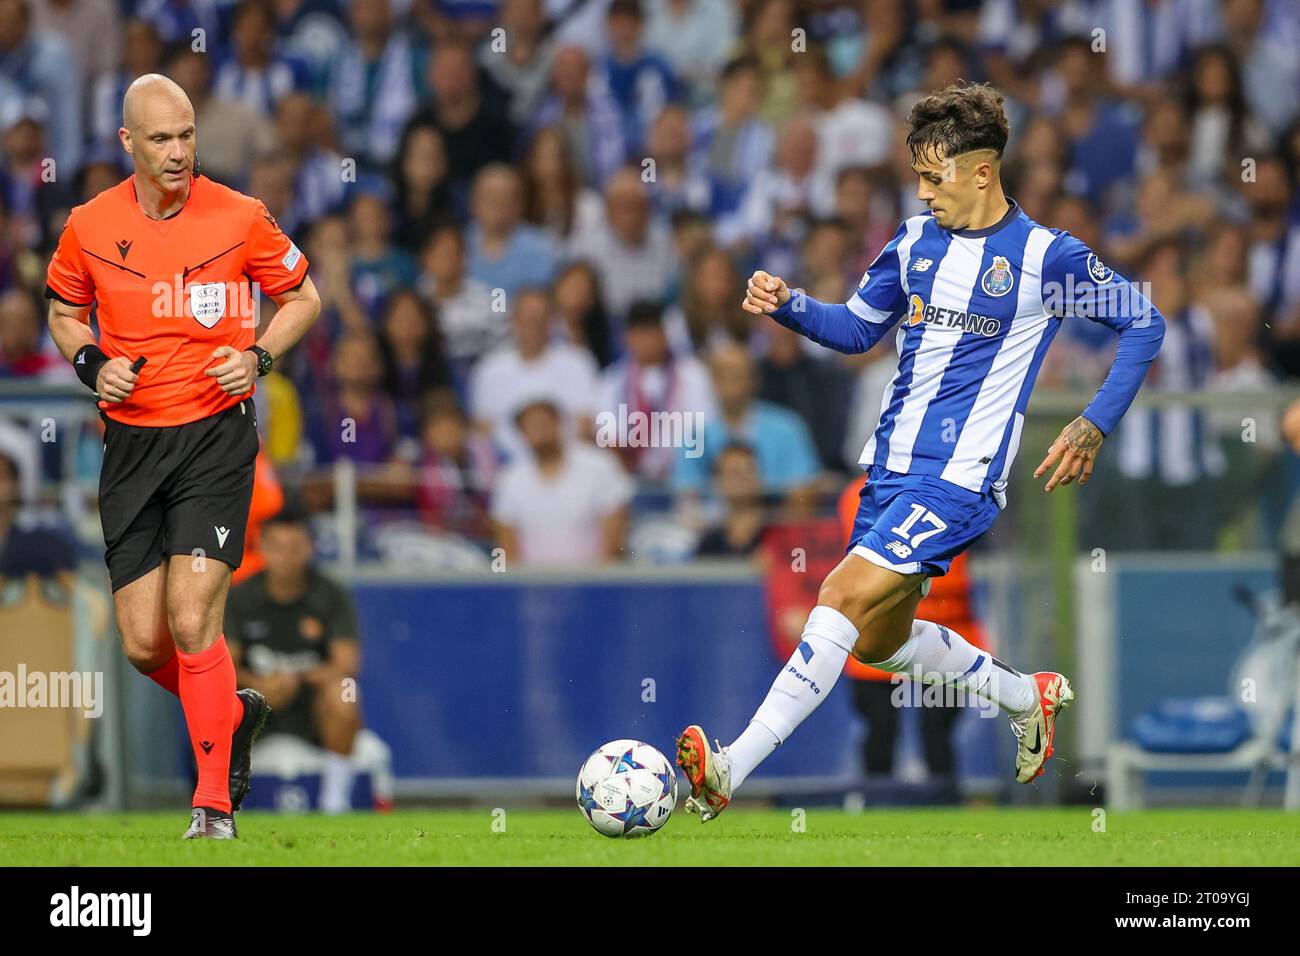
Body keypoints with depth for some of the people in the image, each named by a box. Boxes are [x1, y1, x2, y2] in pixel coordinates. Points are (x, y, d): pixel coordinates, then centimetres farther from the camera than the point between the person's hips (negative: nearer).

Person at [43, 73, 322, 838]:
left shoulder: (240, 218, -5)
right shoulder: (90, 227, 1)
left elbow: (303, 297, 9)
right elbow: (64, 312, 18)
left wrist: (258, 356, -9)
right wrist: (92, 363, -3)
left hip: (215, 432, -3)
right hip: (132, 441, 3)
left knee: (193, 623, -15)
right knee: (144, 644, 3)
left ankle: (216, 807, -5)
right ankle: (234, 714, 34)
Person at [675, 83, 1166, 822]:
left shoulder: (1047, 256, -8)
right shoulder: (917, 241, 8)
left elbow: (1145, 323, 0)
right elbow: (859, 329, 20)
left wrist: (1095, 426, -7)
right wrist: (788, 306, 0)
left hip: (960, 481, -8)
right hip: (891, 468, 8)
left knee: (844, 599, -22)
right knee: (880, 642, 16)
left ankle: (730, 769, -27)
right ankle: (1028, 697, 39)